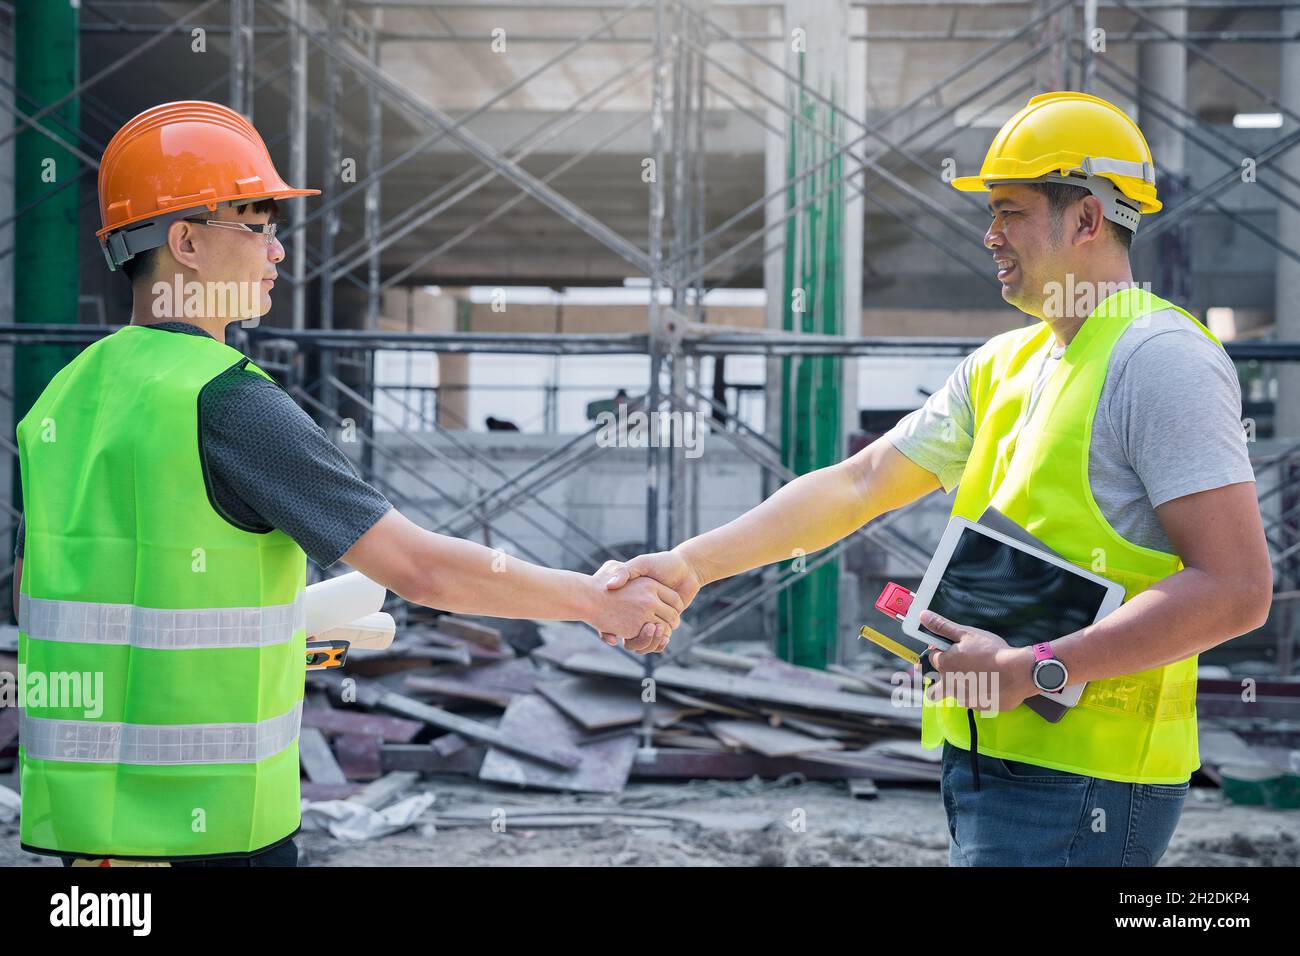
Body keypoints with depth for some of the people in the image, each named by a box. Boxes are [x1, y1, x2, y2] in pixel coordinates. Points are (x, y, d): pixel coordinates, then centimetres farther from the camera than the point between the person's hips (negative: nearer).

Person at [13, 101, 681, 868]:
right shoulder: (229, 404, -16)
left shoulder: (67, 395, 8)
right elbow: (419, 568, -17)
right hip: (206, 824, -8)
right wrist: (597, 601, -6)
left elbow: (35, 590, 18)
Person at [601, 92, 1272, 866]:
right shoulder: (1001, 366, 15)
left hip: (1079, 780, -8)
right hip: (987, 758, 8)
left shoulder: (1159, 358, -12)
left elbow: (1236, 588, -19)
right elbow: (857, 484, 13)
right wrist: (692, 563, 3)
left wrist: (1034, 670, -21)